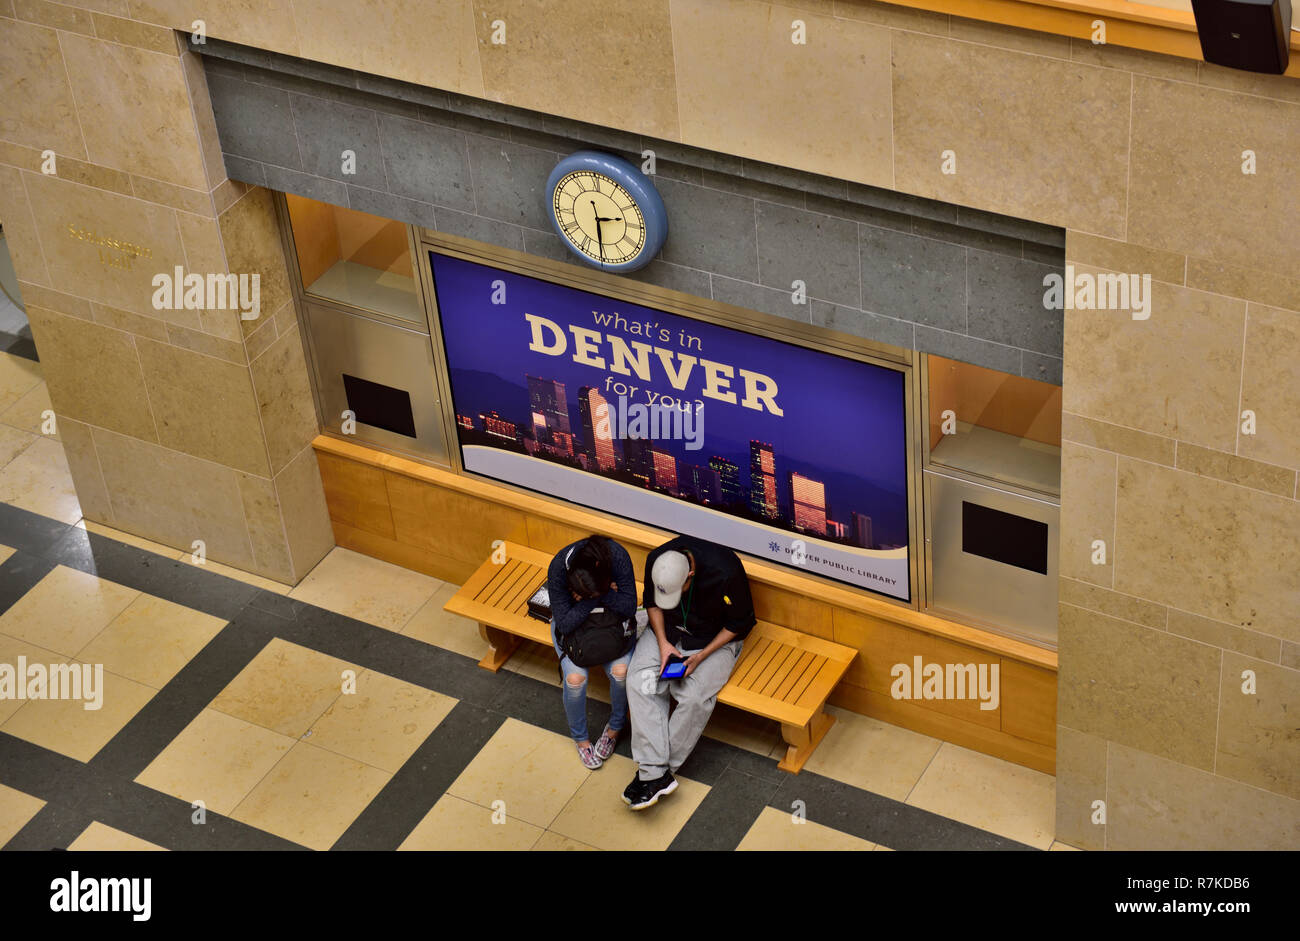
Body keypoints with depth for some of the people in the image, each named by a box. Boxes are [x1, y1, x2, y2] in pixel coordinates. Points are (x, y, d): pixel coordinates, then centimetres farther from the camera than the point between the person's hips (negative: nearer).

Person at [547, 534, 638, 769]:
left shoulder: (617, 556, -30)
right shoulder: (558, 569, -31)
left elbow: (629, 607, -23)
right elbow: (565, 624, -27)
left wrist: (599, 593, -34)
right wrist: (597, 596, -34)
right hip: (572, 622, -1)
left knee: (621, 670, -24)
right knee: (575, 677, -24)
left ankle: (615, 727, 6)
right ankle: (580, 737, 4)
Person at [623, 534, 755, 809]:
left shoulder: (726, 573, -31)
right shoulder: (656, 561, -19)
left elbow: (739, 623, -14)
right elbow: (652, 603, 3)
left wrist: (701, 656, -20)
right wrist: (662, 642, -11)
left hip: (715, 639, -4)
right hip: (668, 631, 4)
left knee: (694, 697, -26)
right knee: (640, 682, -21)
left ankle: (655, 771, -13)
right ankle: (656, 772, -23)